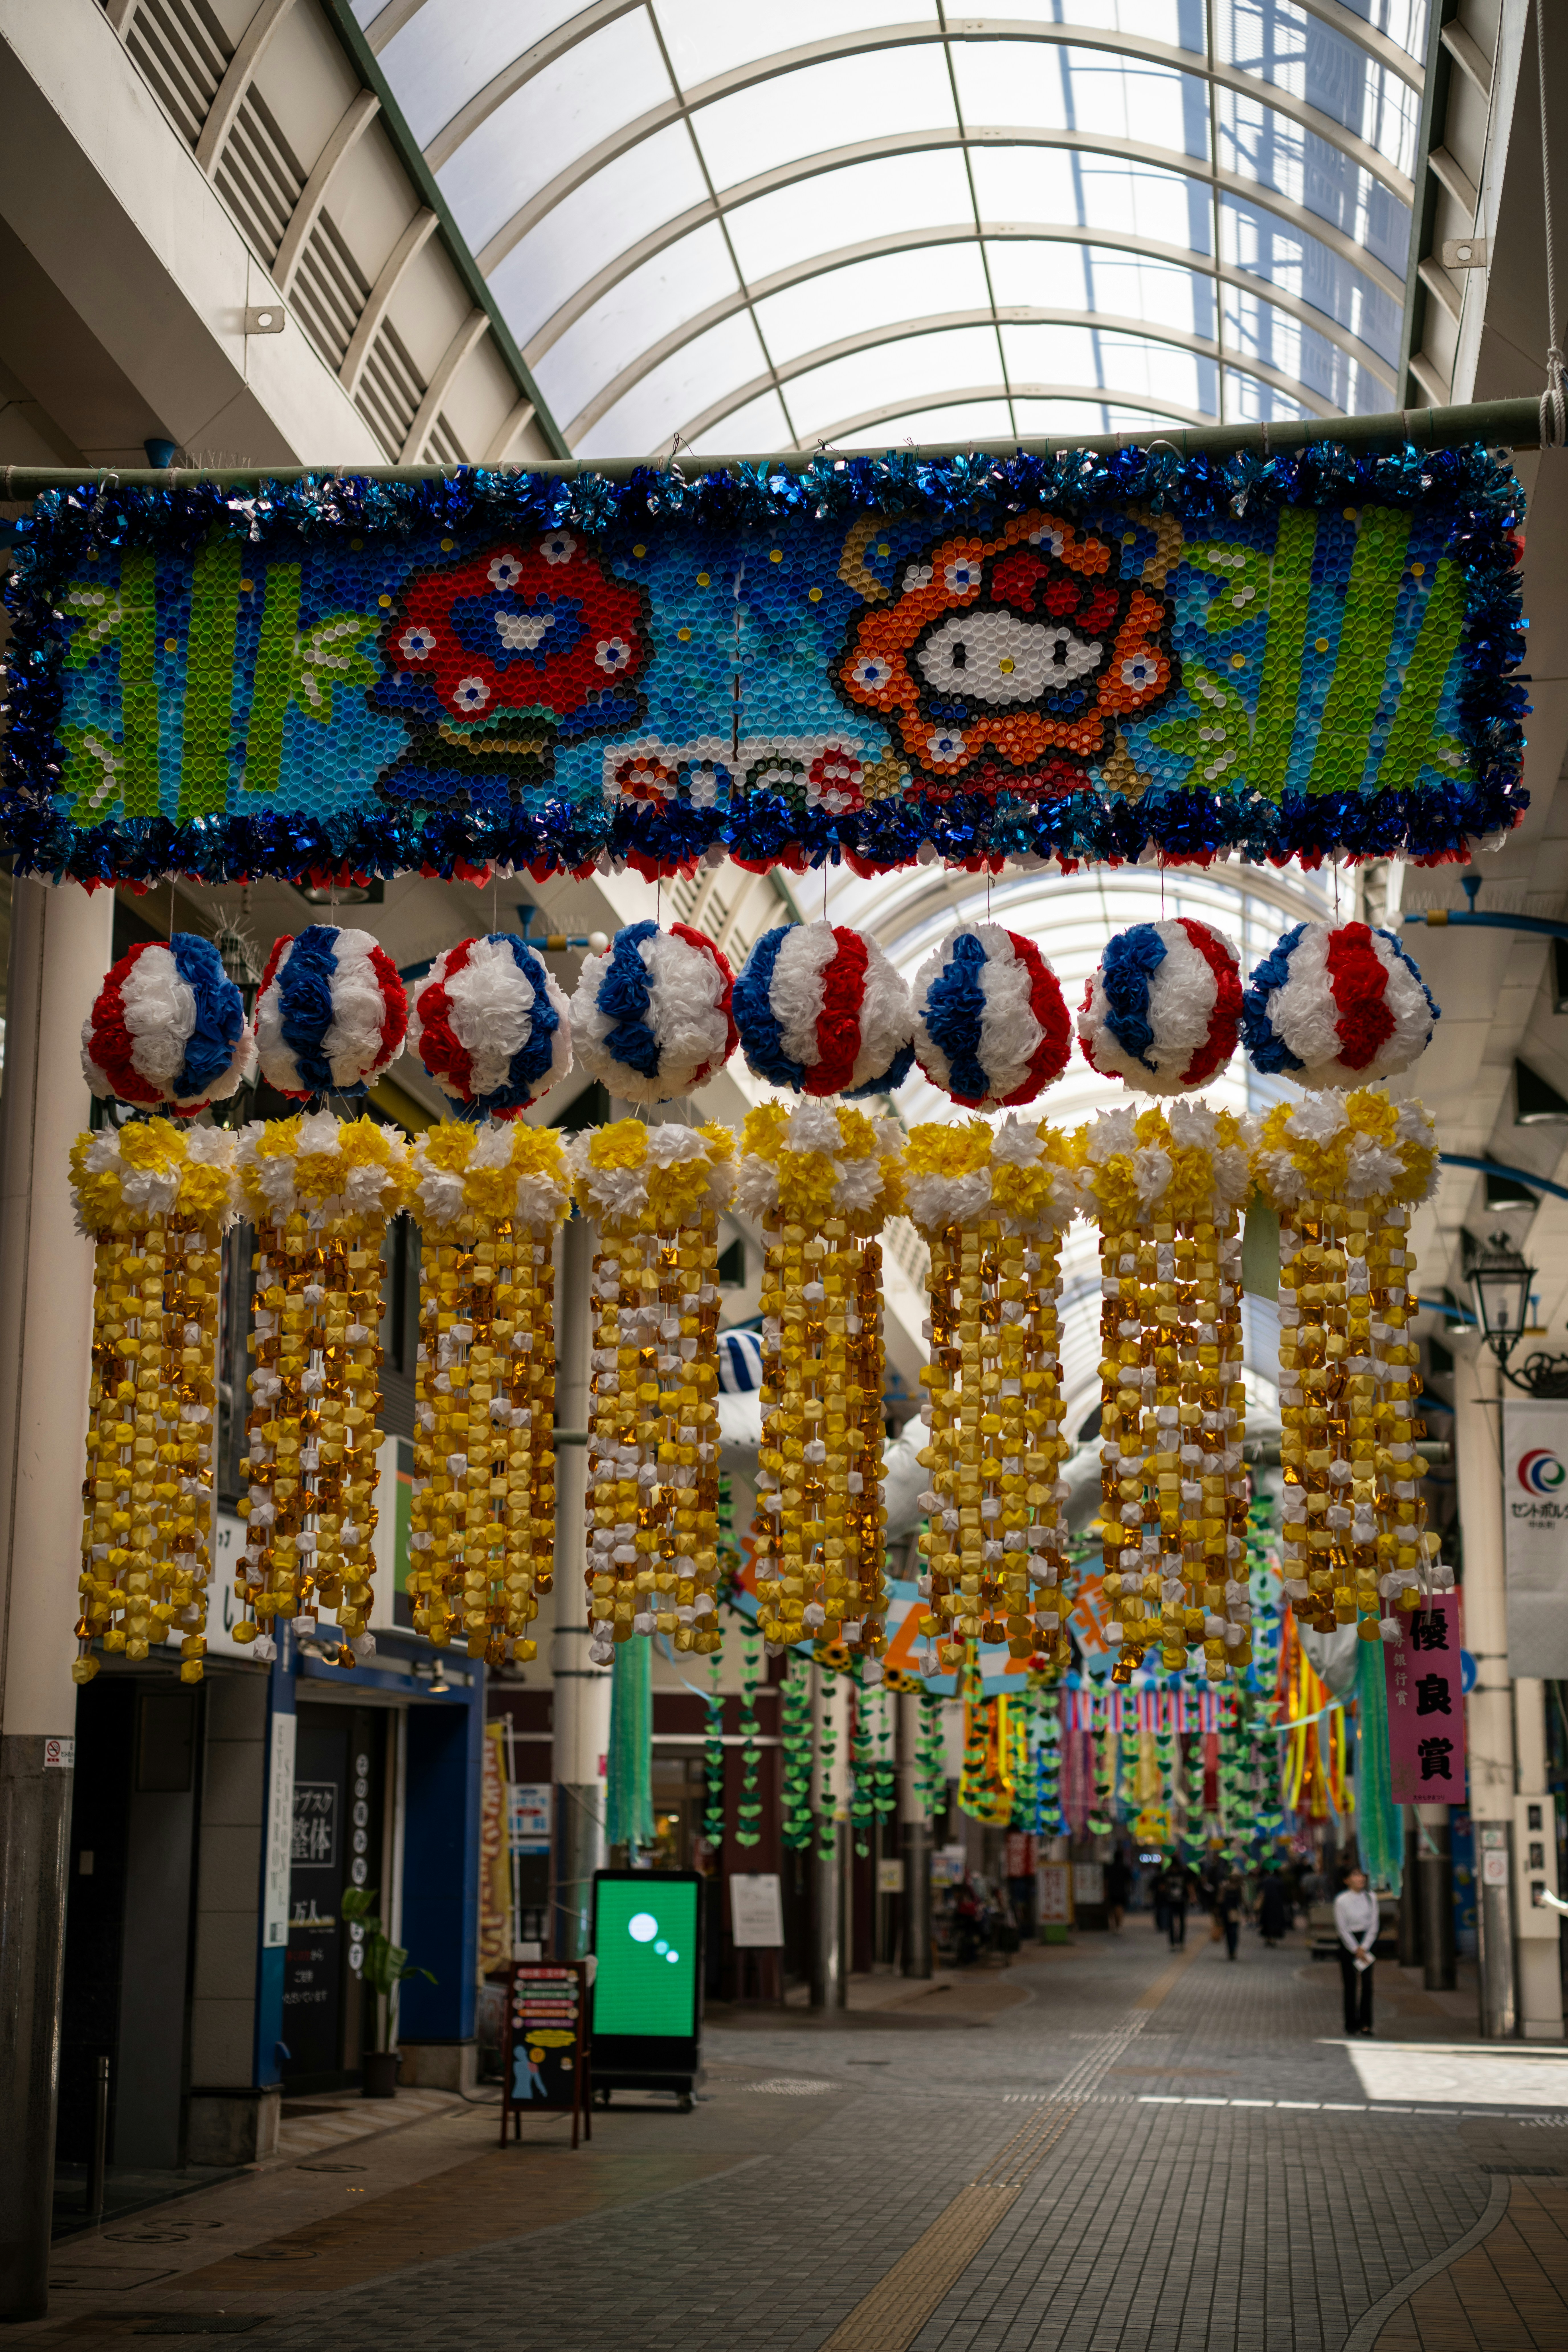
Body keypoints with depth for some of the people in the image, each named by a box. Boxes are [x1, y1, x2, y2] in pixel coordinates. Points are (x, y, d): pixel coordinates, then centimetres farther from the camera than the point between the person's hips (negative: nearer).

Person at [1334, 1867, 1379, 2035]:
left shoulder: (1371, 1898, -2)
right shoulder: (1342, 1900, -10)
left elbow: (1374, 1925, 0)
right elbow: (1342, 1928, -7)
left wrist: (1364, 1948, -7)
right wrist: (1356, 1950, -8)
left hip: (1367, 1939, 2)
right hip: (1348, 1941, -2)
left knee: (1367, 1982, -5)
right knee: (1350, 1983, -1)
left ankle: (1366, 2023, 0)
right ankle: (1351, 2024, 6)